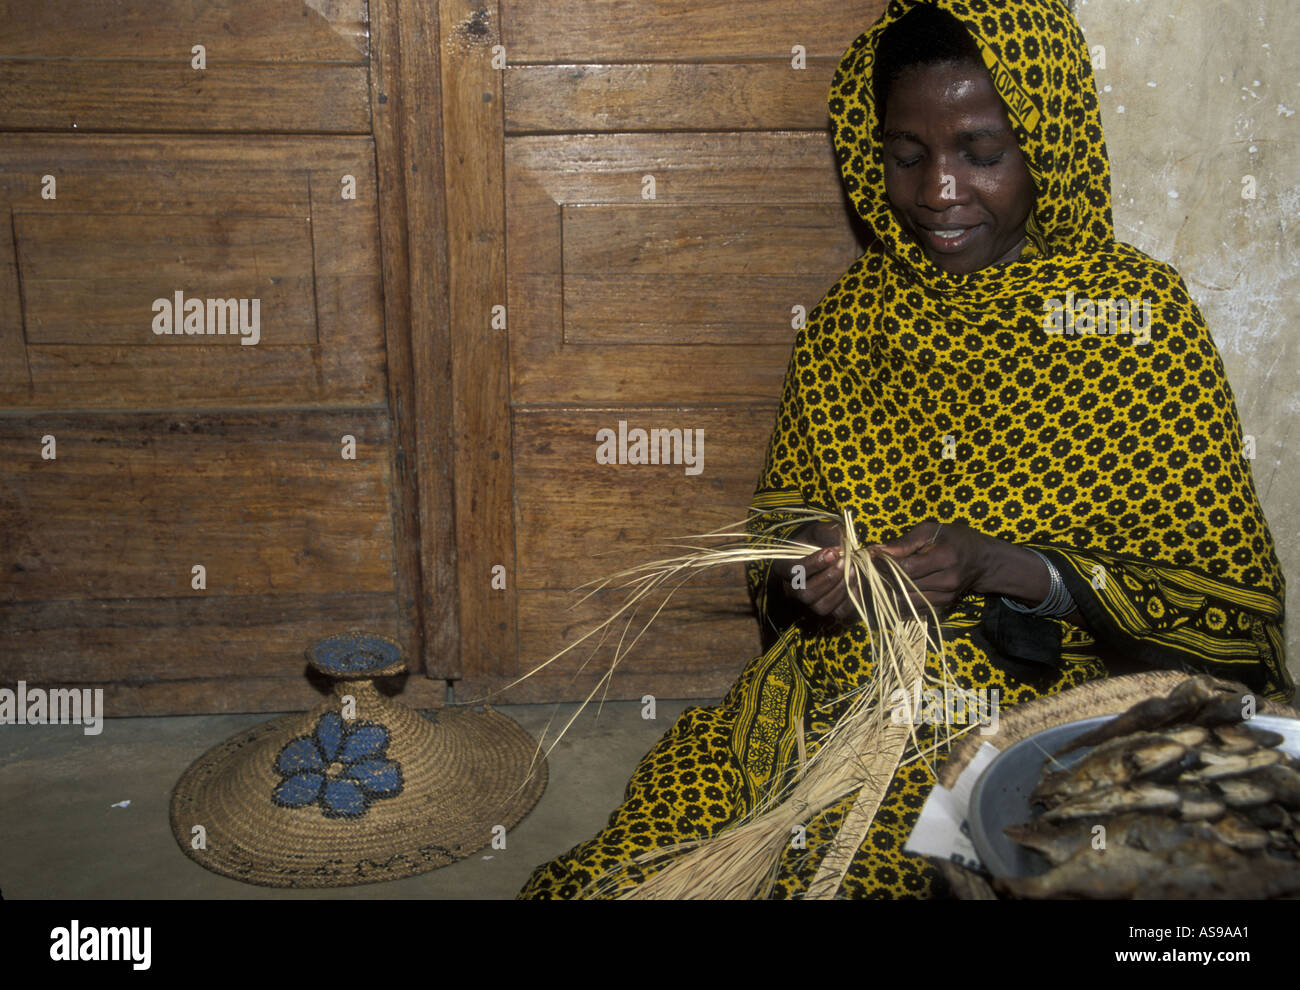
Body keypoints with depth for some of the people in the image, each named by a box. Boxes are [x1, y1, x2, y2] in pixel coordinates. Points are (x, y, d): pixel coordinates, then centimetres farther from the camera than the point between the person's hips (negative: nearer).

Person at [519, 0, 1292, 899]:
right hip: (828, 703, 4)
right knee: (623, 867, -20)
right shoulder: (856, 312, 9)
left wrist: (1009, 569, -17)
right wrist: (805, 569, -6)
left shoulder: (1139, 312, -2)